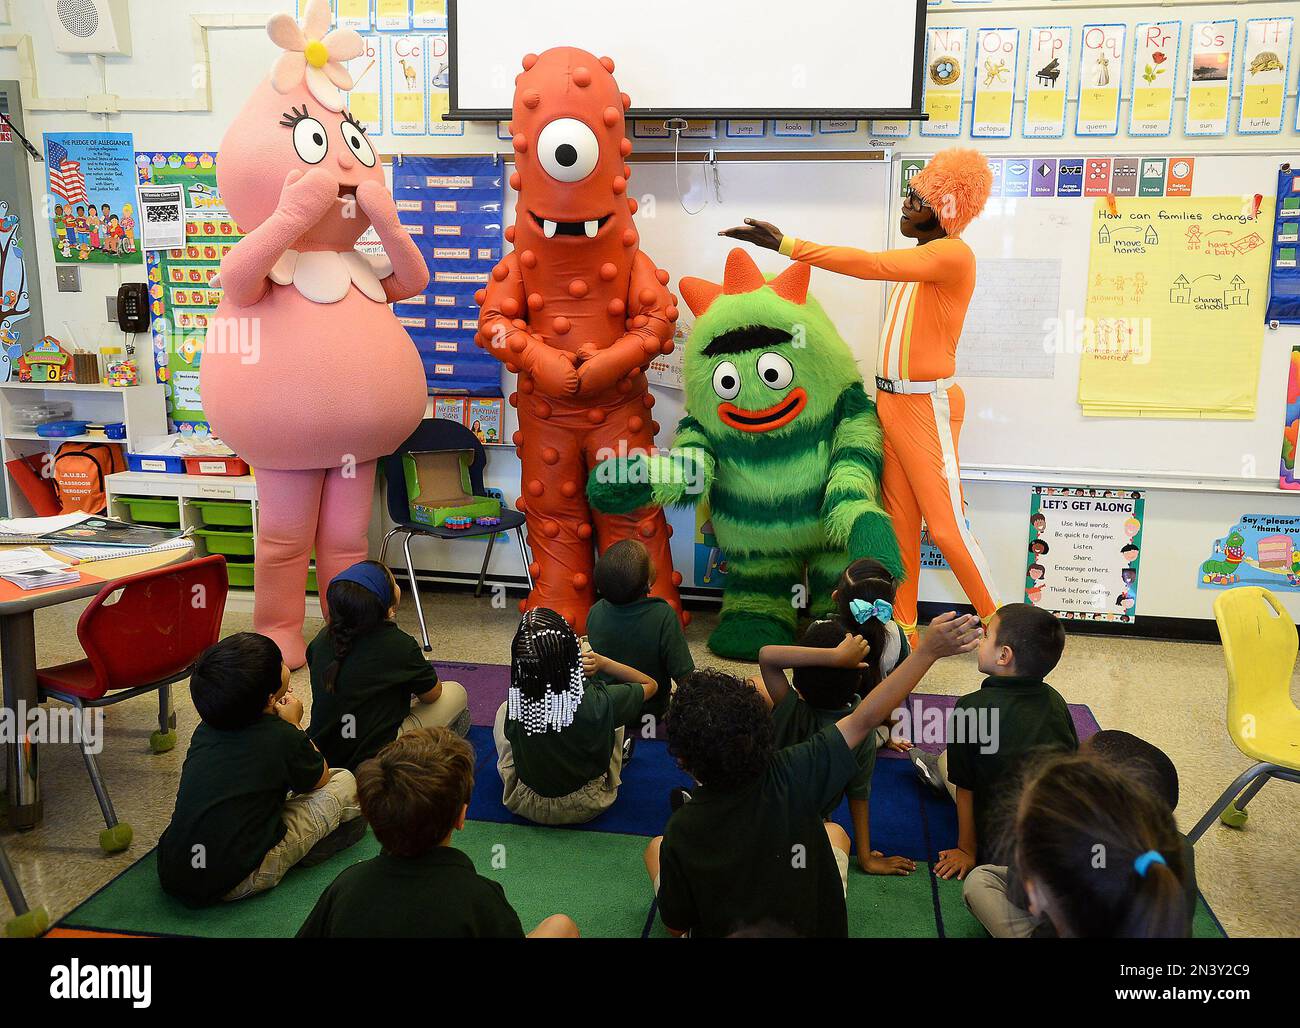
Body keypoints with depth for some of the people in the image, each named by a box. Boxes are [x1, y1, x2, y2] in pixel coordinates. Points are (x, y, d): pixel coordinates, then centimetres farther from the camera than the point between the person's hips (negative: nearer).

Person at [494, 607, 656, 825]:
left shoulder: (515, 705, -26)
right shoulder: (601, 702, -30)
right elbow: (650, 684, -8)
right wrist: (603, 662, -18)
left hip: (526, 805, 1)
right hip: (587, 807, -1)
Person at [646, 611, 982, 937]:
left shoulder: (679, 833, -28)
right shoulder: (789, 776, -29)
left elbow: (675, 926, -13)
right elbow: (865, 719, -24)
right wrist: (929, 649, -21)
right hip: (818, 926, 1)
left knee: (655, 848, 16)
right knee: (834, 831, 22)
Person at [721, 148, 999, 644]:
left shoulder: (953, 255, -14)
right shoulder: (917, 259, 15)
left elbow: (871, 264, -26)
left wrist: (785, 243, -27)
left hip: (928, 406, -8)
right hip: (891, 400, 8)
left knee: (946, 525, -3)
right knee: (900, 522, 10)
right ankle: (903, 631, 18)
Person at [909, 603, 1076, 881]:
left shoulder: (972, 707, -16)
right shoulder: (1054, 700, -2)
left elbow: (965, 788, -8)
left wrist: (967, 851, 5)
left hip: (1001, 849, -4)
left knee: (946, 757, 11)